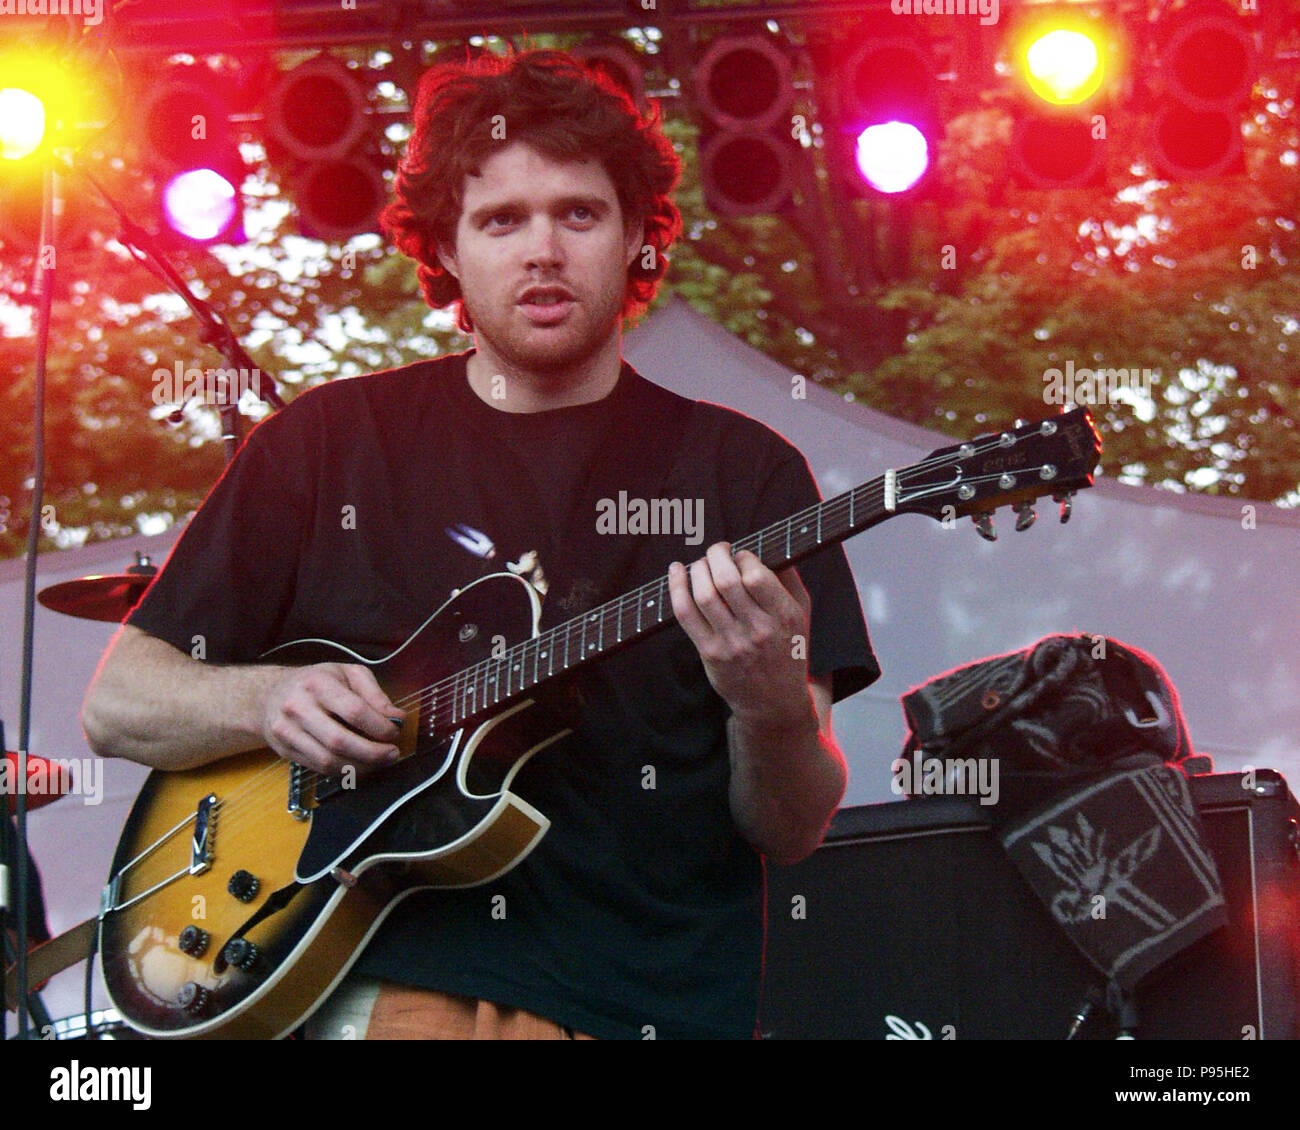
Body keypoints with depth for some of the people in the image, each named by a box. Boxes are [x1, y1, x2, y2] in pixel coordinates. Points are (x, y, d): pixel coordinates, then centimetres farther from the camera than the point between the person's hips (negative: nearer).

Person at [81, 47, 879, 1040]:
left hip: (651, 1001, 1)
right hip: (369, 978, -1)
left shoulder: (743, 471, 8)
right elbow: (116, 704, 12)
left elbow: (792, 834, 4)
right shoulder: (329, 440, 11)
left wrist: (774, 707, -17)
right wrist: (269, 699, -7)